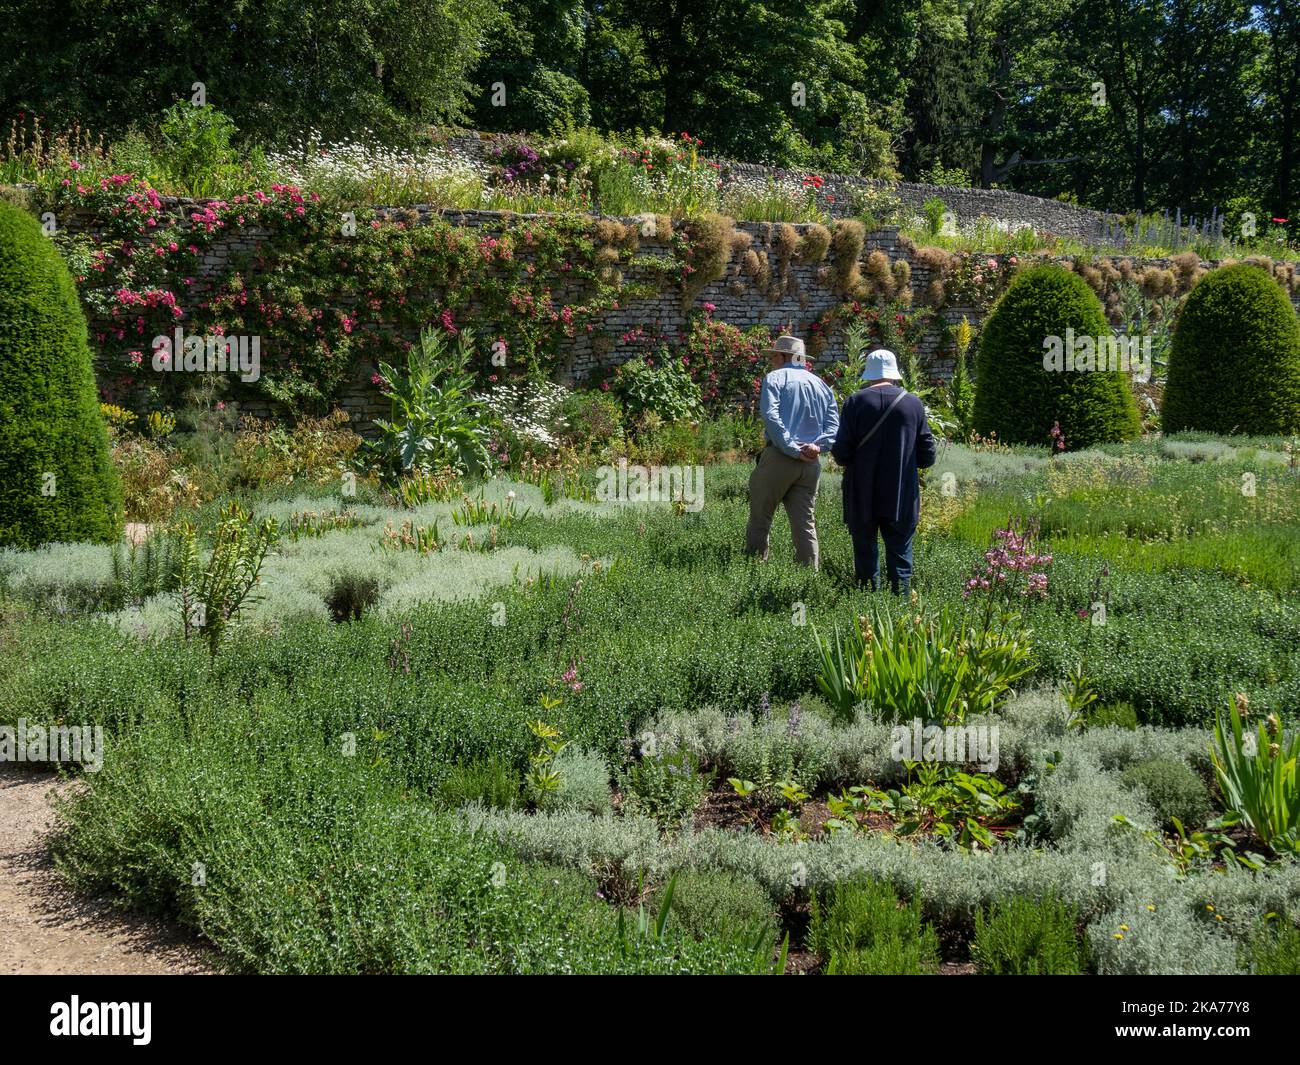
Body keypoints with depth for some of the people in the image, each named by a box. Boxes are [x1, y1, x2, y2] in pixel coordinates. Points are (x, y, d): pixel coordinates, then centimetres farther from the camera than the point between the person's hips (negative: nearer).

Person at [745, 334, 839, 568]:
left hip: (778, 458, -5)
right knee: (805, 524, 7)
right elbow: (833, 425, 6)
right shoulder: (821, 384, 18)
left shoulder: (775, 378, 1)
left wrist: (792, 449, -15)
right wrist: (817, 446, -7)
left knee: (759, 520, 3)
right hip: (812, 464, 5)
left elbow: (771, 417, -15)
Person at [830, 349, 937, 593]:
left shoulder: (855, 402, -6)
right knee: (899, 554, 7)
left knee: (865, 552, 9)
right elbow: (928, 456, 2)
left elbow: (841, 454, -9)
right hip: (902, 499, 1)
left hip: (862, 498, -1)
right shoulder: (914, 403, -1)